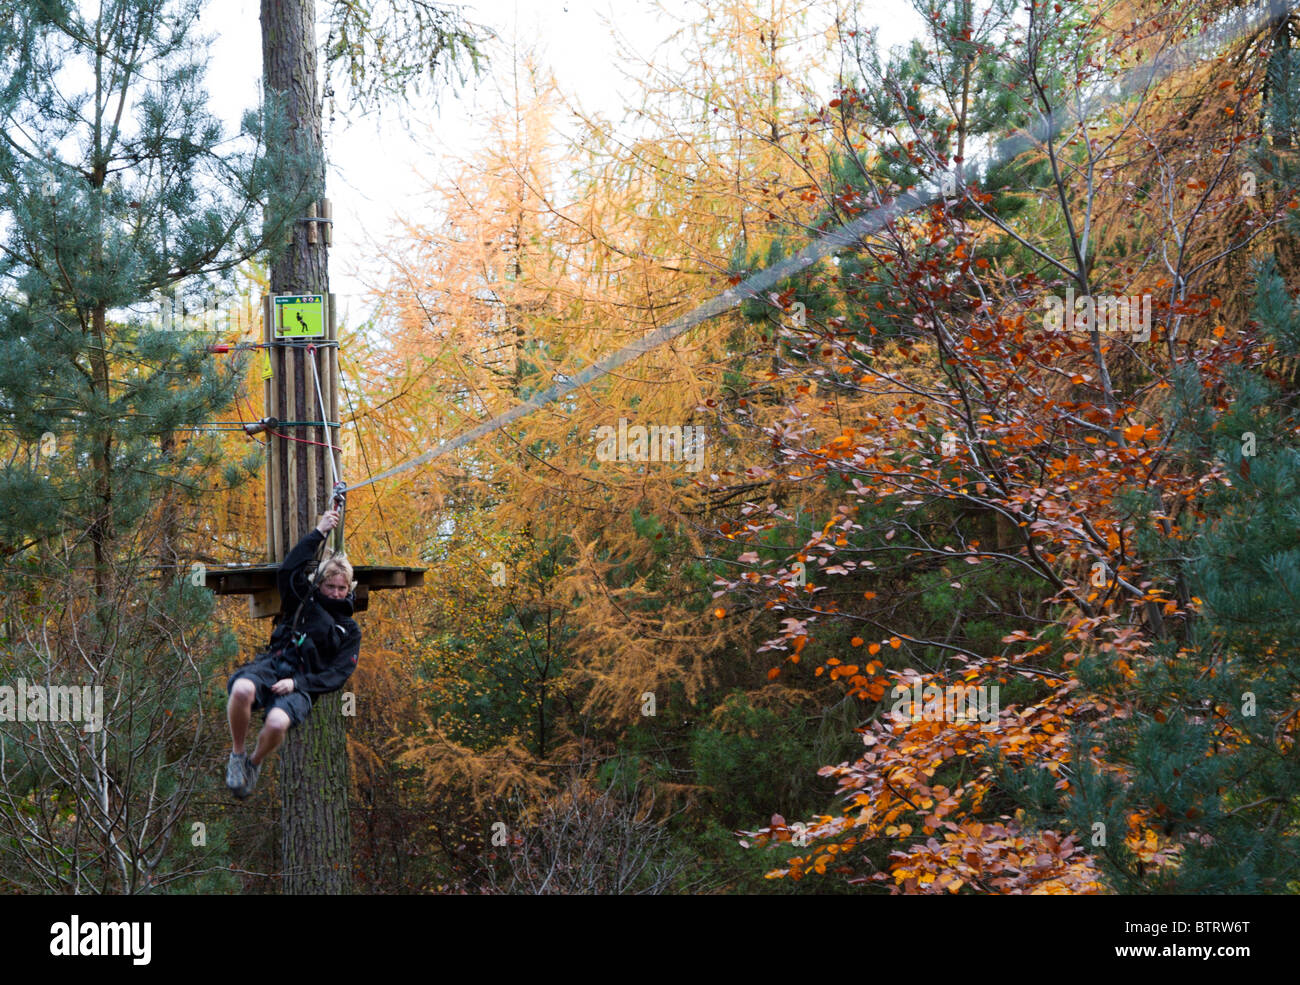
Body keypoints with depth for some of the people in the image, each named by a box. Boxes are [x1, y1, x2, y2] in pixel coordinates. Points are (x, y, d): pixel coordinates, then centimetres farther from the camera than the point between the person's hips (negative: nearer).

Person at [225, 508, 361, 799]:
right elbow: (288, 571, 3)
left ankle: (255, 763, -1)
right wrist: (319, 532, 3)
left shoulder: (350, 630, 19)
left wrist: (297, 683, -10)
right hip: (271, 665, 1)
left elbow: (338, 675, 6)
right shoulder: (305, 600, 23)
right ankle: (236, 755, -12)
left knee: (277, 723, -37)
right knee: (242, 689, -39)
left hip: (303, 684, -1)